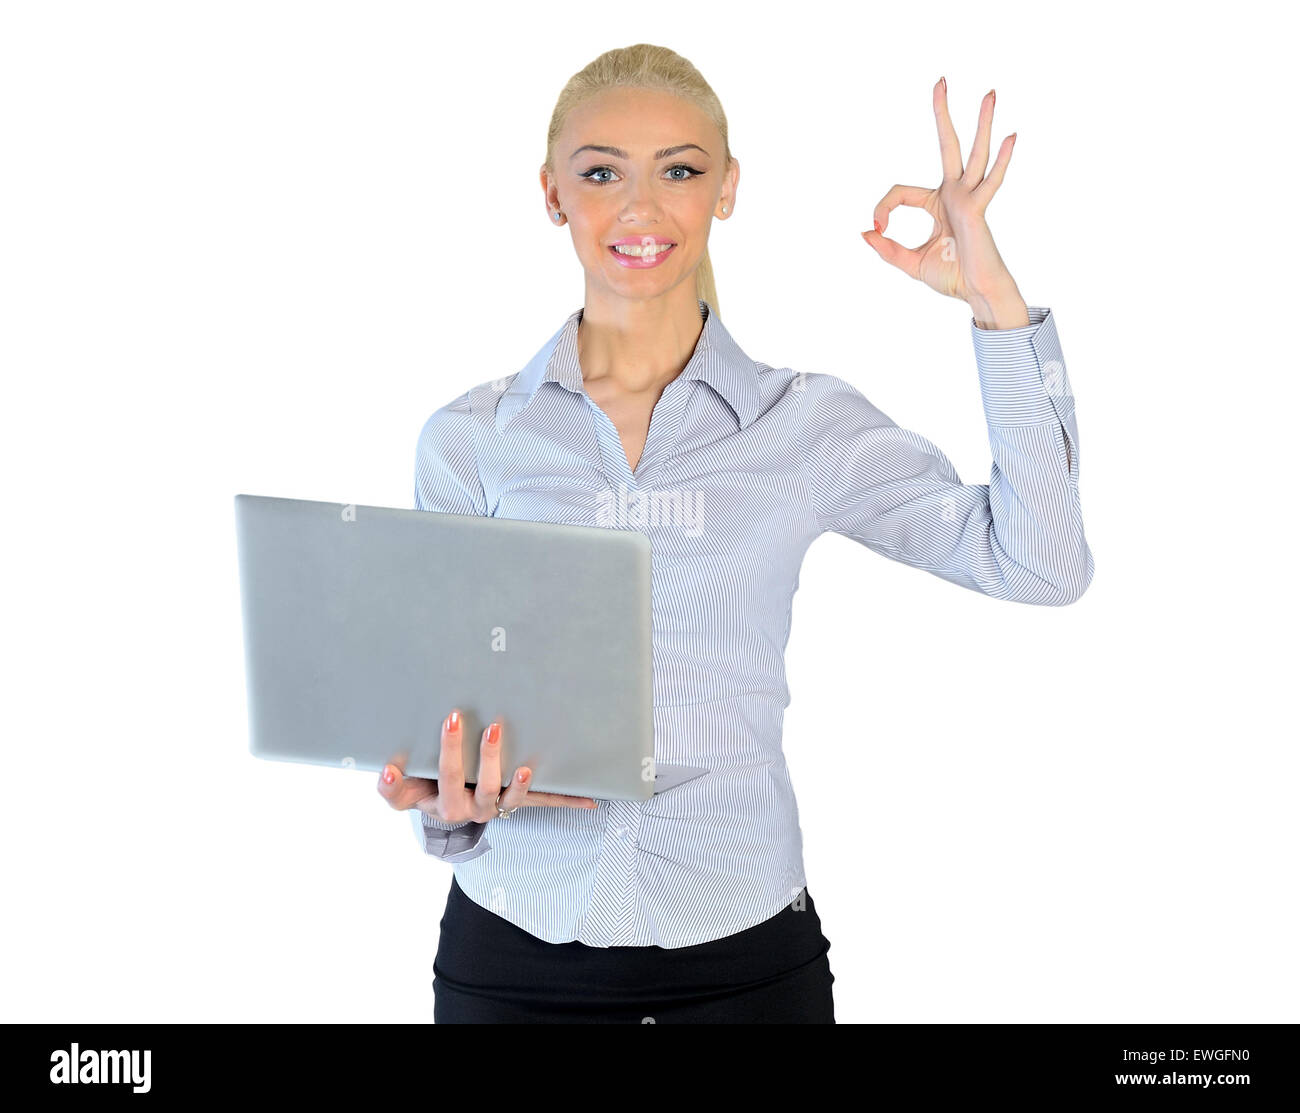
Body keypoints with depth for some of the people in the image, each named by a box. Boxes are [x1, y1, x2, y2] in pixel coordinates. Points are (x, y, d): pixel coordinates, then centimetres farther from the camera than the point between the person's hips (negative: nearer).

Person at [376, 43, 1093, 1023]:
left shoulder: (806, 424, 0)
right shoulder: (471, 440, 2)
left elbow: (1038, 565, -9)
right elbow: (433, 707, 5)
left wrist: (993, 301, -11)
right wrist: (448, 803, -18)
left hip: (742, 952, 0)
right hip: (515, 948, 0)